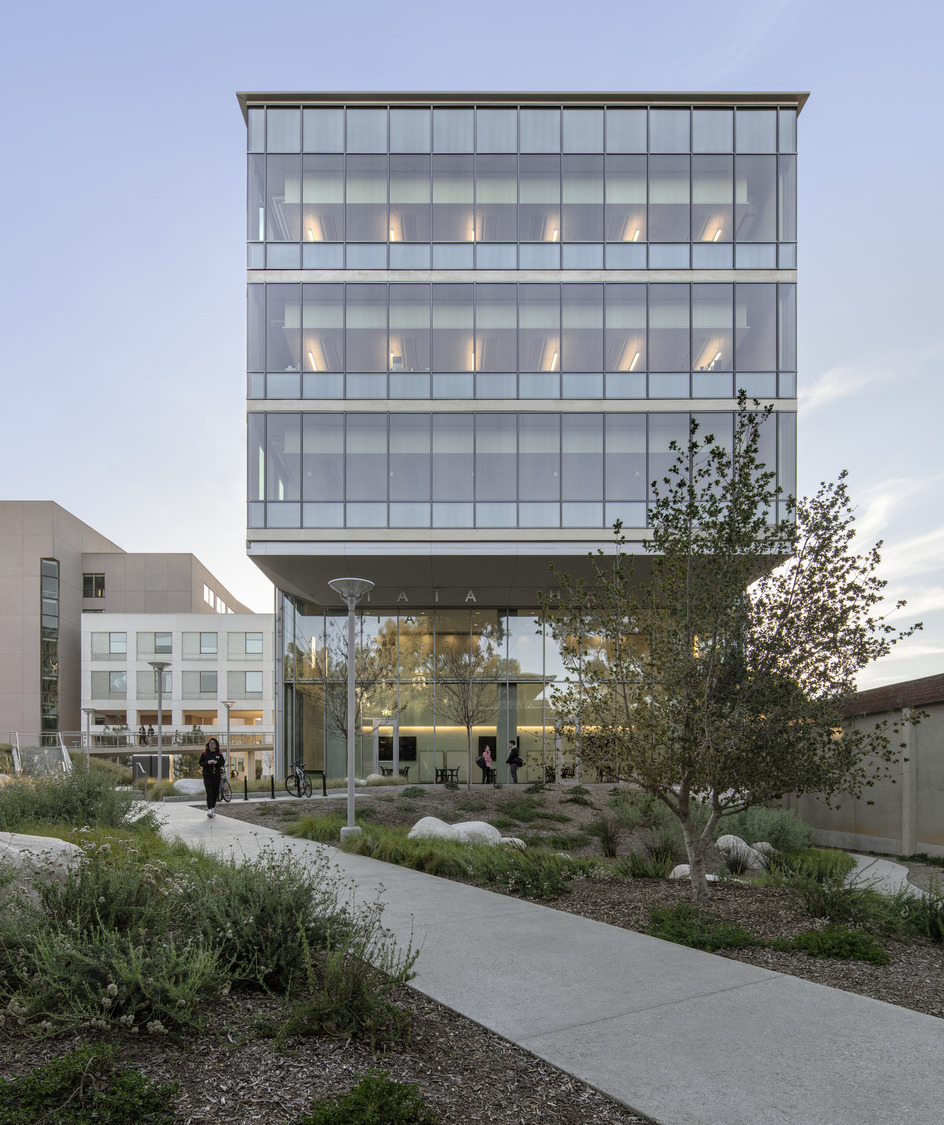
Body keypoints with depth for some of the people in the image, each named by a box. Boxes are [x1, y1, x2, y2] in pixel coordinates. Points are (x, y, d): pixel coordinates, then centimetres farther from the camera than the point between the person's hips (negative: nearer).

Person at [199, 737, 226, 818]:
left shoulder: (219, 754, 7)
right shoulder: (205, 753, 3)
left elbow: (223, 763, 8)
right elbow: (201, 763, 5)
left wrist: (217, 762, -12)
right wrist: (207, 762, -14)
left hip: (216, 775, 2)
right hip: (207, 775, -2)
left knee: (215, 792, 7)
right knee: (209, 792, -13)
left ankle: (213, 807, 24)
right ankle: (209, 809, -19)